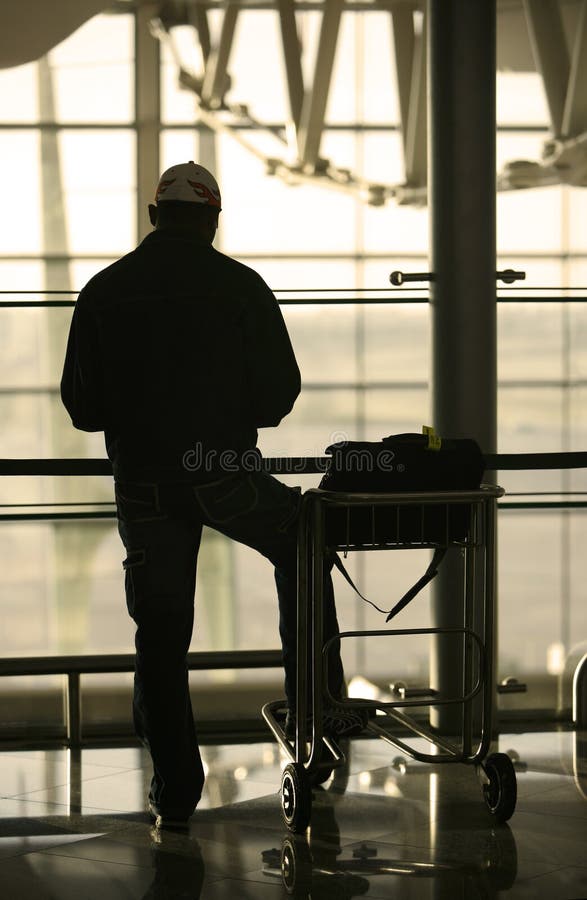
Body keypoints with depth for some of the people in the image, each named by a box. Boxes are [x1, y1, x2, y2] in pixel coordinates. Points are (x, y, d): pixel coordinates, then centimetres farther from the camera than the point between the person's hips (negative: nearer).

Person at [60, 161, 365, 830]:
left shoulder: (104, 291, 3)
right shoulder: (240, 286, -2)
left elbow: (81, 406, 4)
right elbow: (279, 393, -2)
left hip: (141, 481, 2)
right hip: (226, 476, -2)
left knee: (160, 630, 7)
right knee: (304, 554, 23)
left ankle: (175, 789, 10)